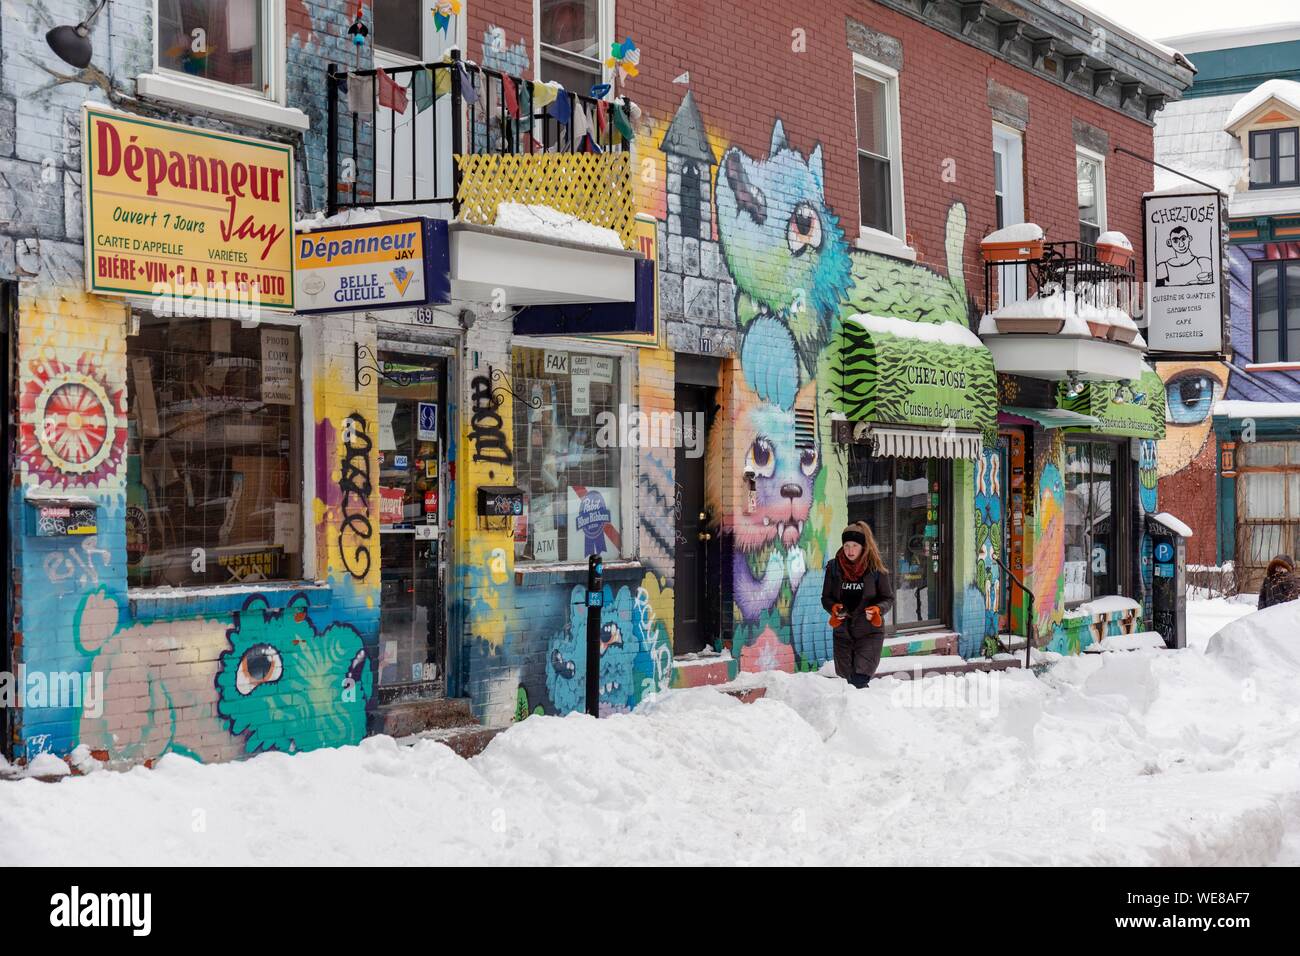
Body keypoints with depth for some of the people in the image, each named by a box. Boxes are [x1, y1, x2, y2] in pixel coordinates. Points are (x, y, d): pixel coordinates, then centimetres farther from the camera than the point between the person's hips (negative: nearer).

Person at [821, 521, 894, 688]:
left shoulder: (876, 569, -6)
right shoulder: (834, 567, 1)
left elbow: (888, 599, 1)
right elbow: (826, 597, 9)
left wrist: (877, 609, -19)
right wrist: (833, 608, -13)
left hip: (869, 631, -3)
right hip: (842, 631, 3)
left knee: (860, 679, -18)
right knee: (848, 679, 9)